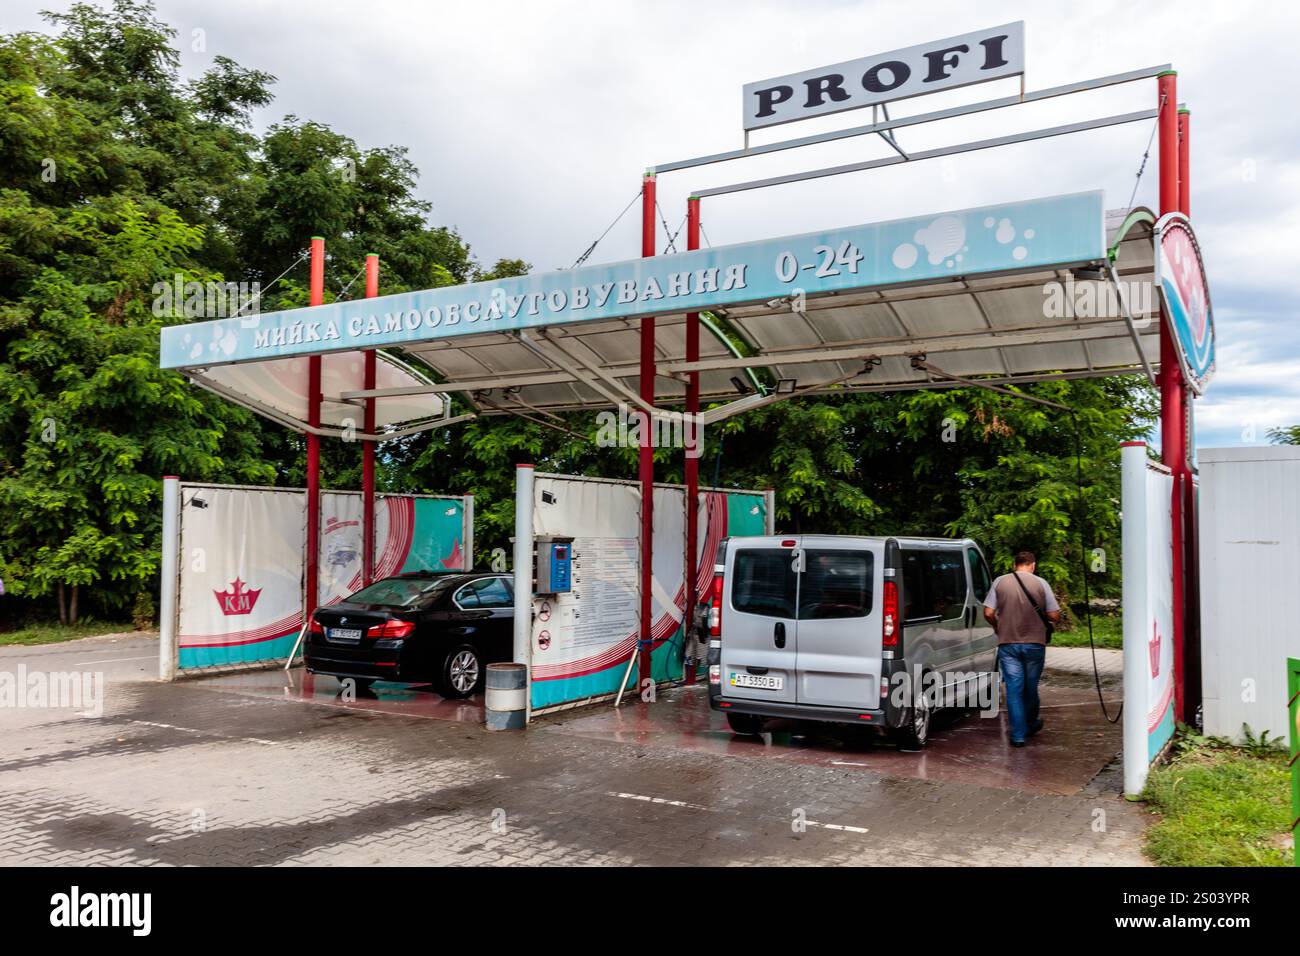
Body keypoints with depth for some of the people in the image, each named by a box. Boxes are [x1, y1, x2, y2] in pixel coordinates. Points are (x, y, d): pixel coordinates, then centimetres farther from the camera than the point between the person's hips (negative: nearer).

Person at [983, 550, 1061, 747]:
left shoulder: (1000, 582, -1)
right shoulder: (1041, 583, -3)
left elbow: (988, 613, -2)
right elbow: (1054, 616, -4)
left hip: (1008, 644, 0)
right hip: (1034, 643, 0)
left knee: (1014, 689, 4)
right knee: (1031, 687, 17)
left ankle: (1018, 735, 2)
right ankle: (1030, 725, 35)